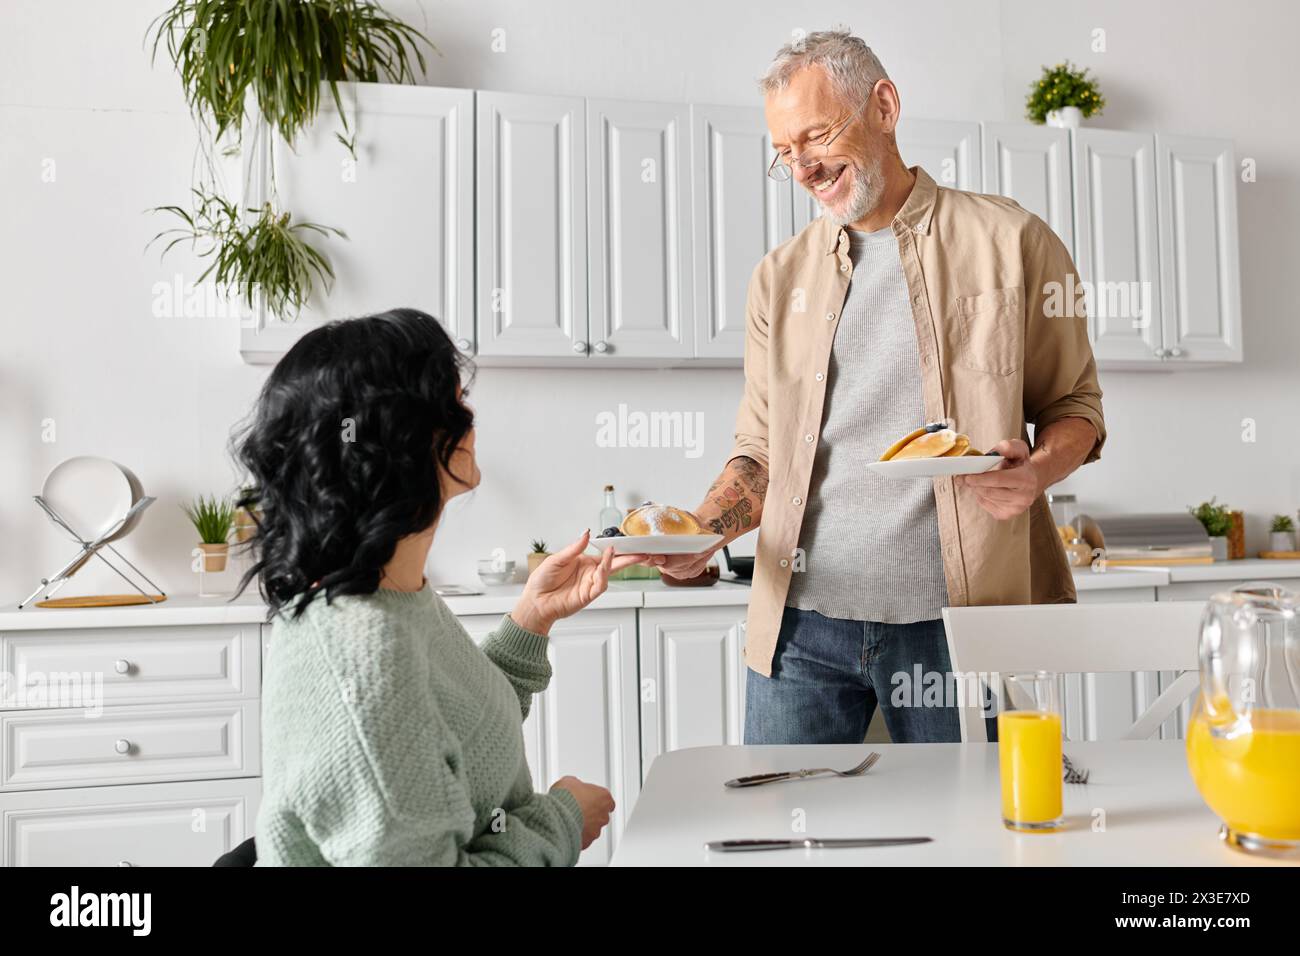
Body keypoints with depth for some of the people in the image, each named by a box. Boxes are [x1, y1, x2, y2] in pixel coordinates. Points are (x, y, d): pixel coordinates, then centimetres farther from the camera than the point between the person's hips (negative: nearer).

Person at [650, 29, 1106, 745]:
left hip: (951, 617, -2)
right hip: (799, 619, 3)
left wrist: (1035, 472, -13)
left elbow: (1074, 404, 9)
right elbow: (762, 451, 14)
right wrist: (702, 534, -5)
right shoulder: (780, 277, 13)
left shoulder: (1009, 243, 3)